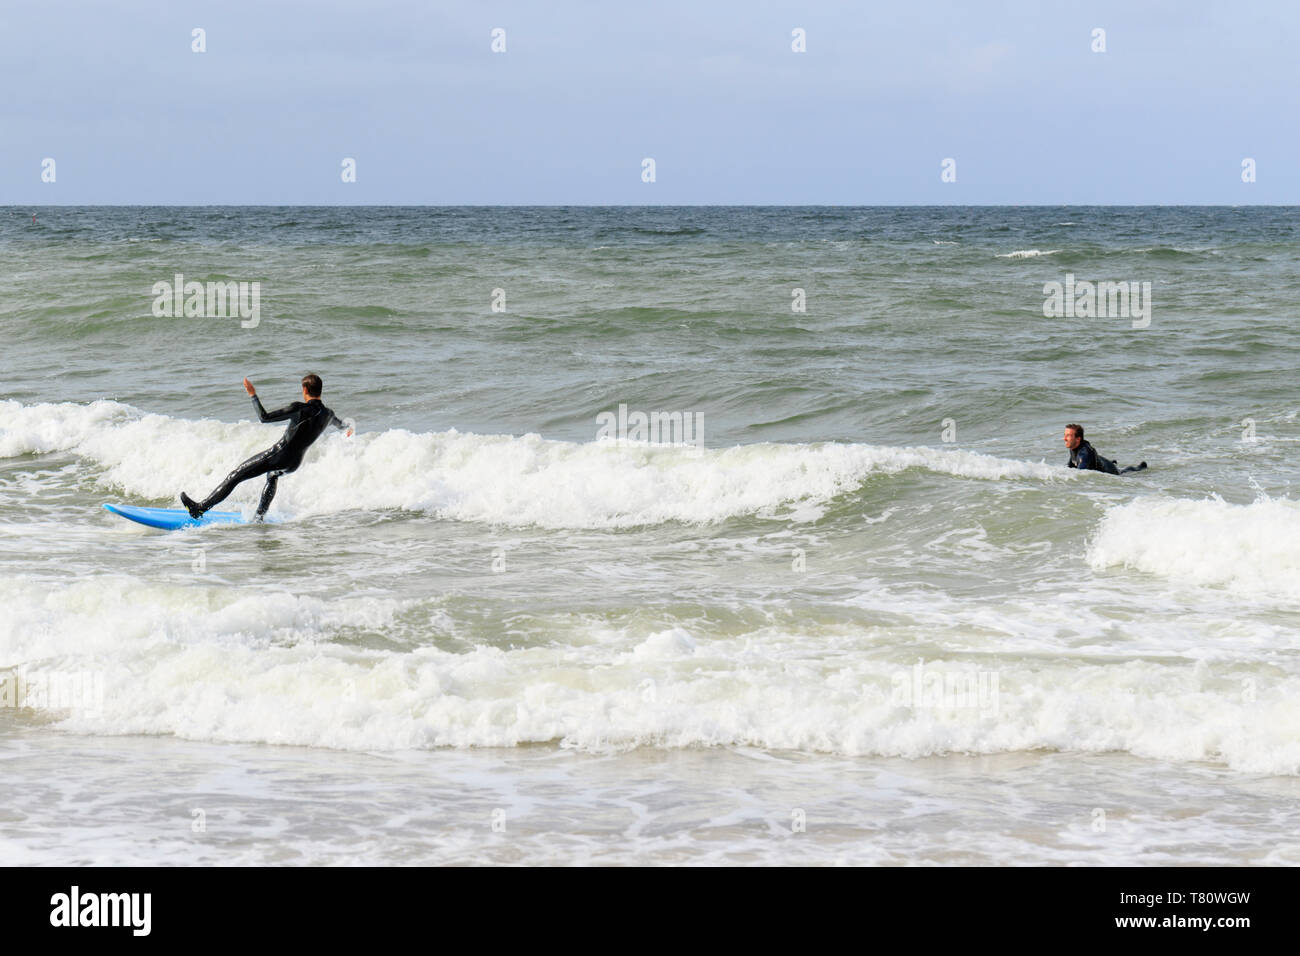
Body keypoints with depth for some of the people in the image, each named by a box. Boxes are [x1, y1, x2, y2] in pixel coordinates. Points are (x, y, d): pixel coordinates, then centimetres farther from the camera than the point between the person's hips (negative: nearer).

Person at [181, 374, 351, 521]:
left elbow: (264, 417, -18)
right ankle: (260, 516, 39)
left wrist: (253, 395, -8)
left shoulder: (300, 408, -18)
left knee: (234, 477, -1)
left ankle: (200, 507, -2)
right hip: (295, 463, 7)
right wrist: (346, 428, 56)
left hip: (279, 454, -7)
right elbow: (338, 423, 32)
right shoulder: (328, 414, 4)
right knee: (272, 476, 41)